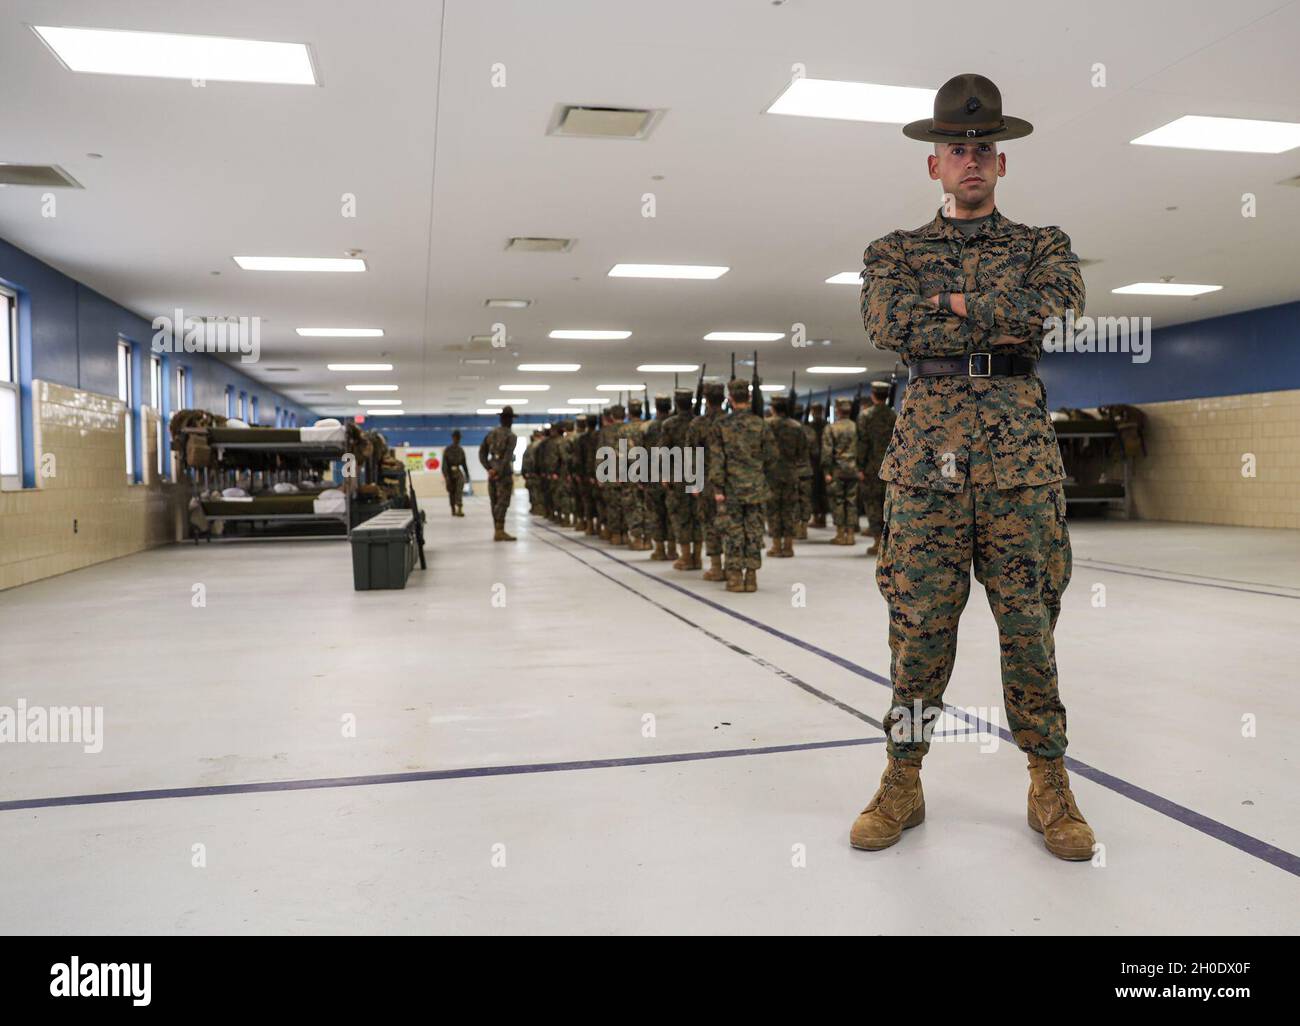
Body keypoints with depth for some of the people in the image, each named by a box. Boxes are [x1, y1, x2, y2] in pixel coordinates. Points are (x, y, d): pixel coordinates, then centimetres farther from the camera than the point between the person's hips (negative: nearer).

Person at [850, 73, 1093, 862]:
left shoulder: (1043, 247, 16)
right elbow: (890, 325, -5)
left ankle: (1049, 783, 16)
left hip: (1022, 455, 1)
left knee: (1030, 620, 4)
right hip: (927, 454, 0)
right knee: (919, 622, 1)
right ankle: (903, 779, 13)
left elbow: (1060, 303, -6)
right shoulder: (895, 253, 15)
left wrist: (953, 304, -5)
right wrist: (999, 319, -3)